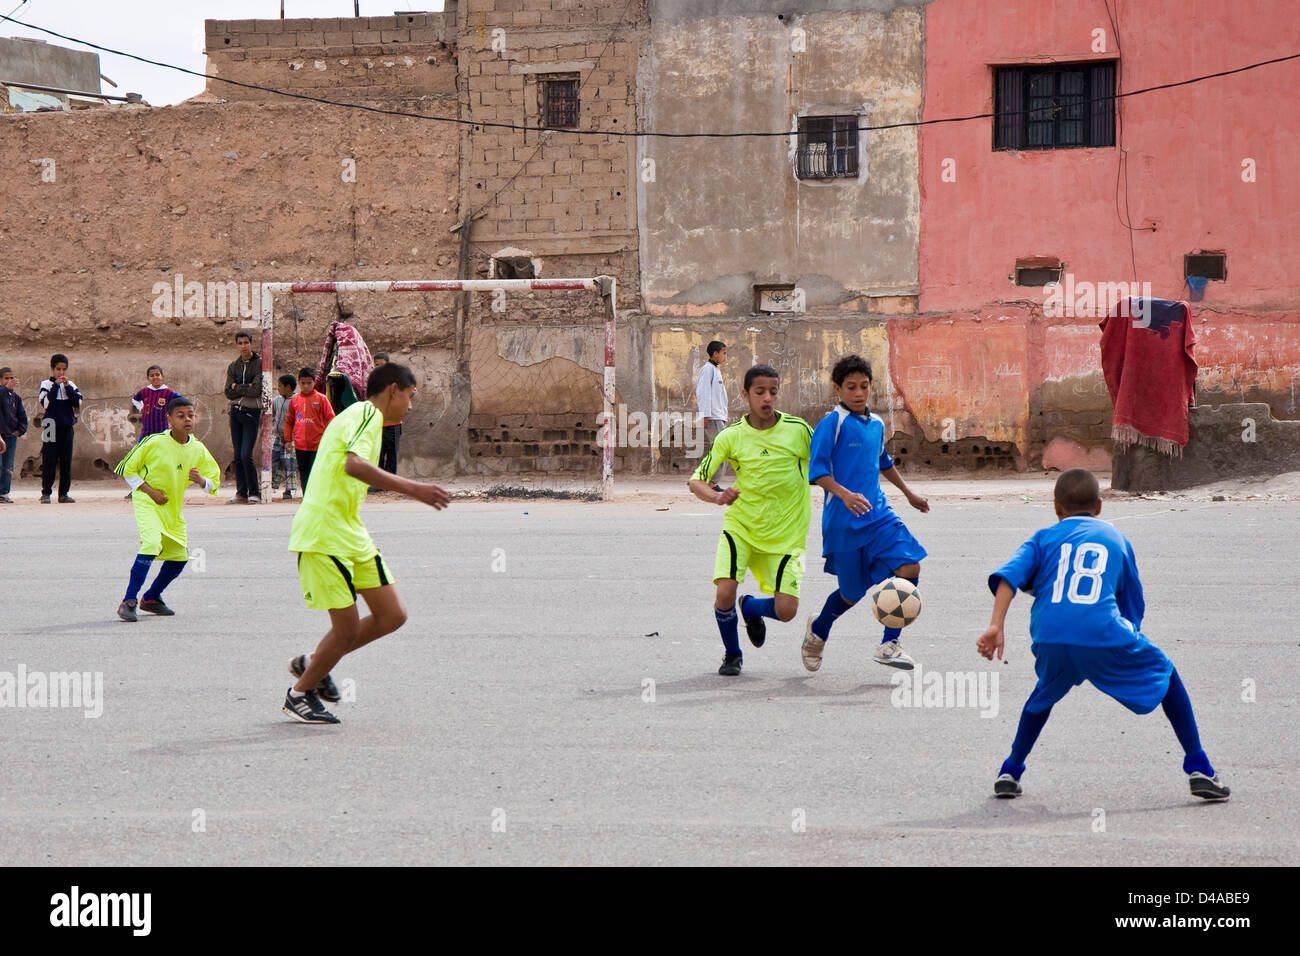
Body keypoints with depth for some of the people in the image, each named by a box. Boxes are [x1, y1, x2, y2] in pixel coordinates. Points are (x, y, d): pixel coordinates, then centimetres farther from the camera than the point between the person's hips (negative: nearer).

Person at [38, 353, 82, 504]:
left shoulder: (70, 385, 10)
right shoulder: (46, 385, 1)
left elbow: (78, 403, -1)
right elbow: (45, 403, -12)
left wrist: (67, 387, -9)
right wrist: (55, 386, -14)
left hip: (67, 427, 3)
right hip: (51, 428, -3)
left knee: (66, 462, 4)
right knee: (49, 461, -4)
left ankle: (64, 493, 8)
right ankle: (46, 493, 0)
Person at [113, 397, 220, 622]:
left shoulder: (198, 450, -2)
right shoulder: (153, 442, -15)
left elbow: (214, 482, 5)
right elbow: (126, 468, -6)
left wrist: (200, 481, -19)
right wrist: (149, 491, -14)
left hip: (173, 509, 6)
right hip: (147, 503, -6)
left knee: (179, 556, 8)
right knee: (151, 545, -27)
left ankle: (151, 599, 29)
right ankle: (128, 602, -25)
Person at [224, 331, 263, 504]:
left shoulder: (260, 364, -5)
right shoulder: (233, 366, 10)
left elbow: (257, 390, -14)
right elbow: (228, 393, 1)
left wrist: (237, 388, -6)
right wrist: (247, 388, -10)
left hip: (252, 412, -5)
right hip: (236, 412, 5)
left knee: (246, 456, -13)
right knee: (238, 456, 5)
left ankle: (255, 493, -4)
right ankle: (241, 494, 10)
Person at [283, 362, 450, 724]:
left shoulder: (360, 416, 20)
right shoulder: (368, 414, -11)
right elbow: (353, 464, -30)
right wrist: (412, 488, -33)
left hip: (351, 535, 10)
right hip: (323, 537, -10)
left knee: (392, 616, 4)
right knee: (348, 629, -5)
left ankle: (313, 664, 22)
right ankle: (300, 693, 17)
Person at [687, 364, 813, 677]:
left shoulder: (798, 429, -7)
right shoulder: (731, 437, -6)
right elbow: (696, 481, -5)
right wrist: (718, 497, -25)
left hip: (785, 534, 0)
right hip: (739, 526, 0)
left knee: (786, 611, -9)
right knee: (724, 593, -20)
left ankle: (751, 608, 30)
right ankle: (732, 655, 10)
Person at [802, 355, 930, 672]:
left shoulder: (877, 424, 12)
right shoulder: (832, 423, -10)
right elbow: (817, 472, -16)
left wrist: (909, 493, 40)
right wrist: (845, 495, -30)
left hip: (878, 514, 6)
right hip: (843, 521, -6)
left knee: (909, 565, -14)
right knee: (853, 592, 3)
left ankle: (889, 645, -6)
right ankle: (817, 630, 36)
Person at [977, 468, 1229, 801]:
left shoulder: (1044, 537, 22)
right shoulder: (1117, 539, 24)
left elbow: (1009, 575, 4)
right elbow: (1134, 606, 26)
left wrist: (996, 627, -4)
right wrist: (1128, 637, 41)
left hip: (1049, 637, 1)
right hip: (1103, 634, -1)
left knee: (1045, 693, 34)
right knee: (1166, 676, 22)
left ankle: (1011, 771, 31)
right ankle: (1199, 767, 16)